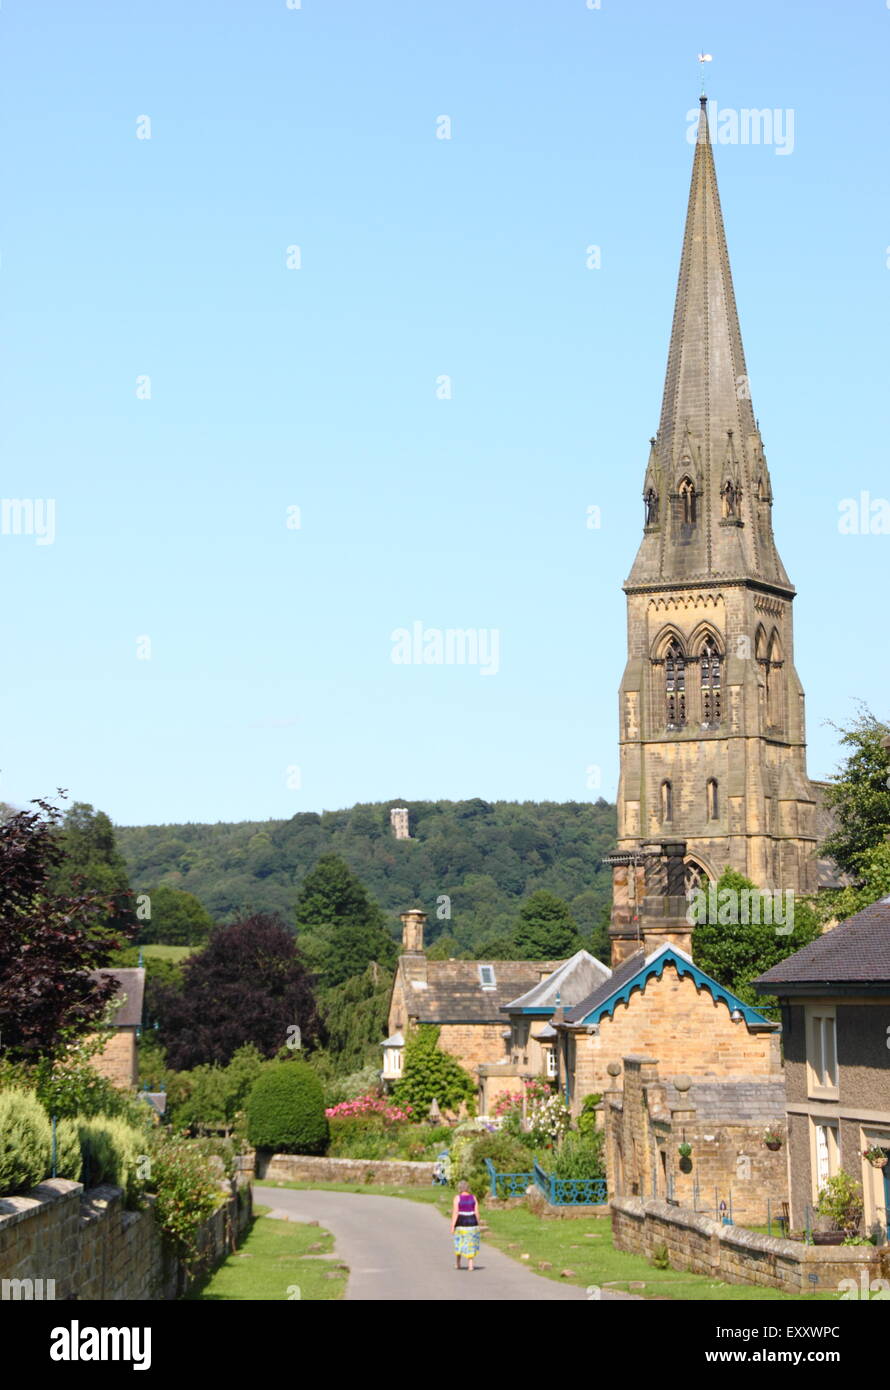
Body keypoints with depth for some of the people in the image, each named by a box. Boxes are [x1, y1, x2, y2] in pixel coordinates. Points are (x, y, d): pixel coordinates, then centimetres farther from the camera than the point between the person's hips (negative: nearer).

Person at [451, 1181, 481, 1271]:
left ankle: (458, 1264, 25)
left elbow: (455, 1212, -12)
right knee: (470, 1244, 9)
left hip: (460, 1223, -2)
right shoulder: (473, 1198, 2)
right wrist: (477, 1224, 10)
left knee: (459, 1243, 17)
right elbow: (477, 1212, 0)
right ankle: (470, 1265, -2)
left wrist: (452, 1226, -11)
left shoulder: (457, 1198, -7)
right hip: (472, 1222, 2)